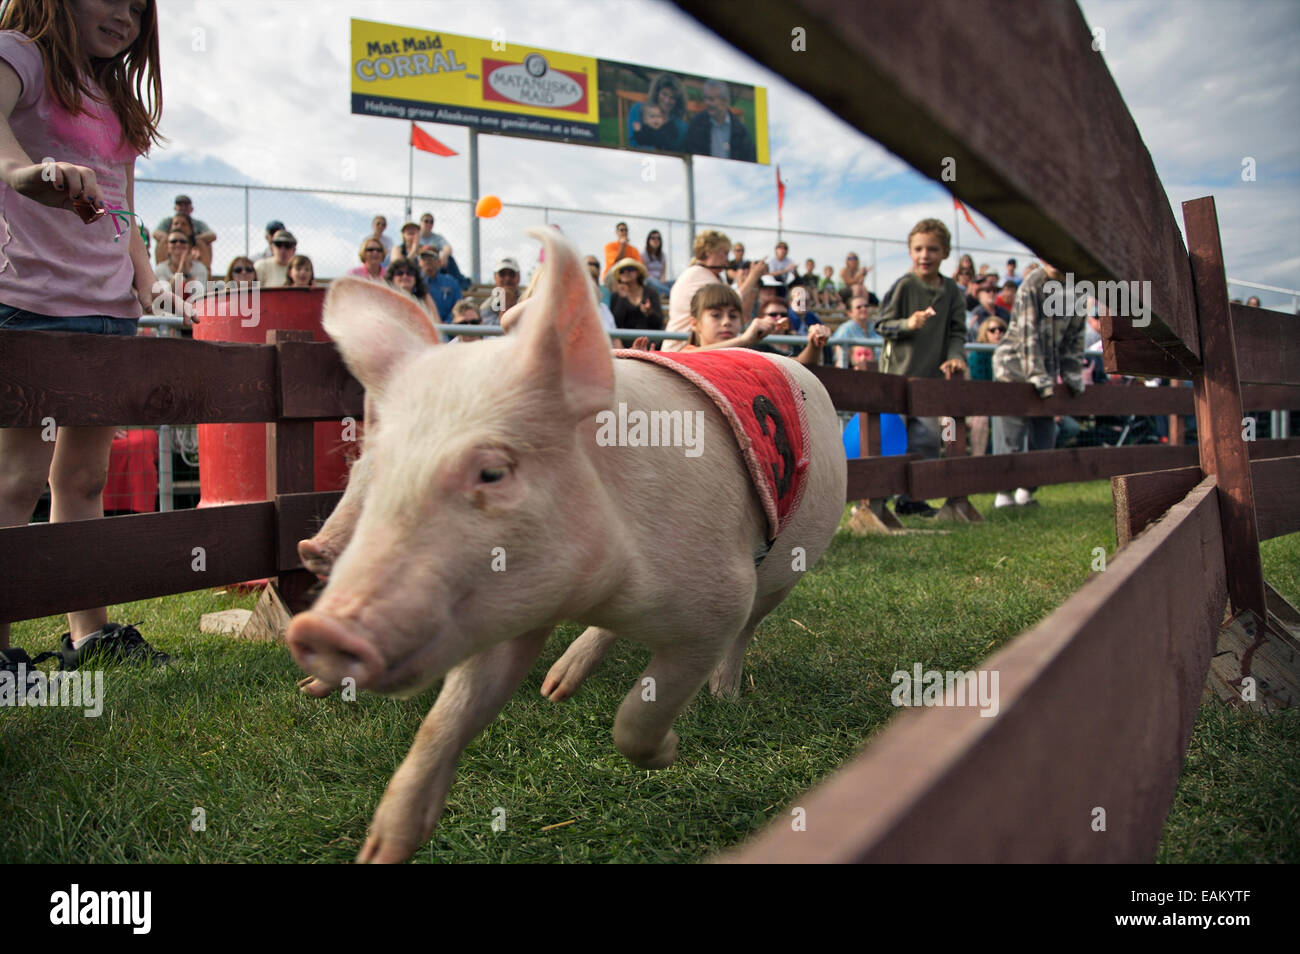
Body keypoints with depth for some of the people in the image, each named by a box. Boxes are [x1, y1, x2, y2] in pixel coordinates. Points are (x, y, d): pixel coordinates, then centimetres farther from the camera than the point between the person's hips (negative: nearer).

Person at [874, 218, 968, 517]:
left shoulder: (952, 290, 9)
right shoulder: (904, 285, -6)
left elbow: (957, 332, 10)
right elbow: (881, 325, -3)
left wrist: (955, 356, -8)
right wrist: (909, 324, -20)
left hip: (933, 376, 5)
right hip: (900, 374, -5)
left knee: (927, 438, 5)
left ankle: (912, 498, 14)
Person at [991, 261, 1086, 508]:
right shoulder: (1032, 286, -16)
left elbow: (1074, 339, 9)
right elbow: (1030, 336, -19)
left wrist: (1072, 378, 4)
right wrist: (1040, 379, -22)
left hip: (1047, 370, 6)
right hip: (1014, 366, -6)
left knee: (1045, 437, 5)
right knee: (1010, 439, -7)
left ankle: (1026, 492, 19)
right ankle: (1004, 495, 3)